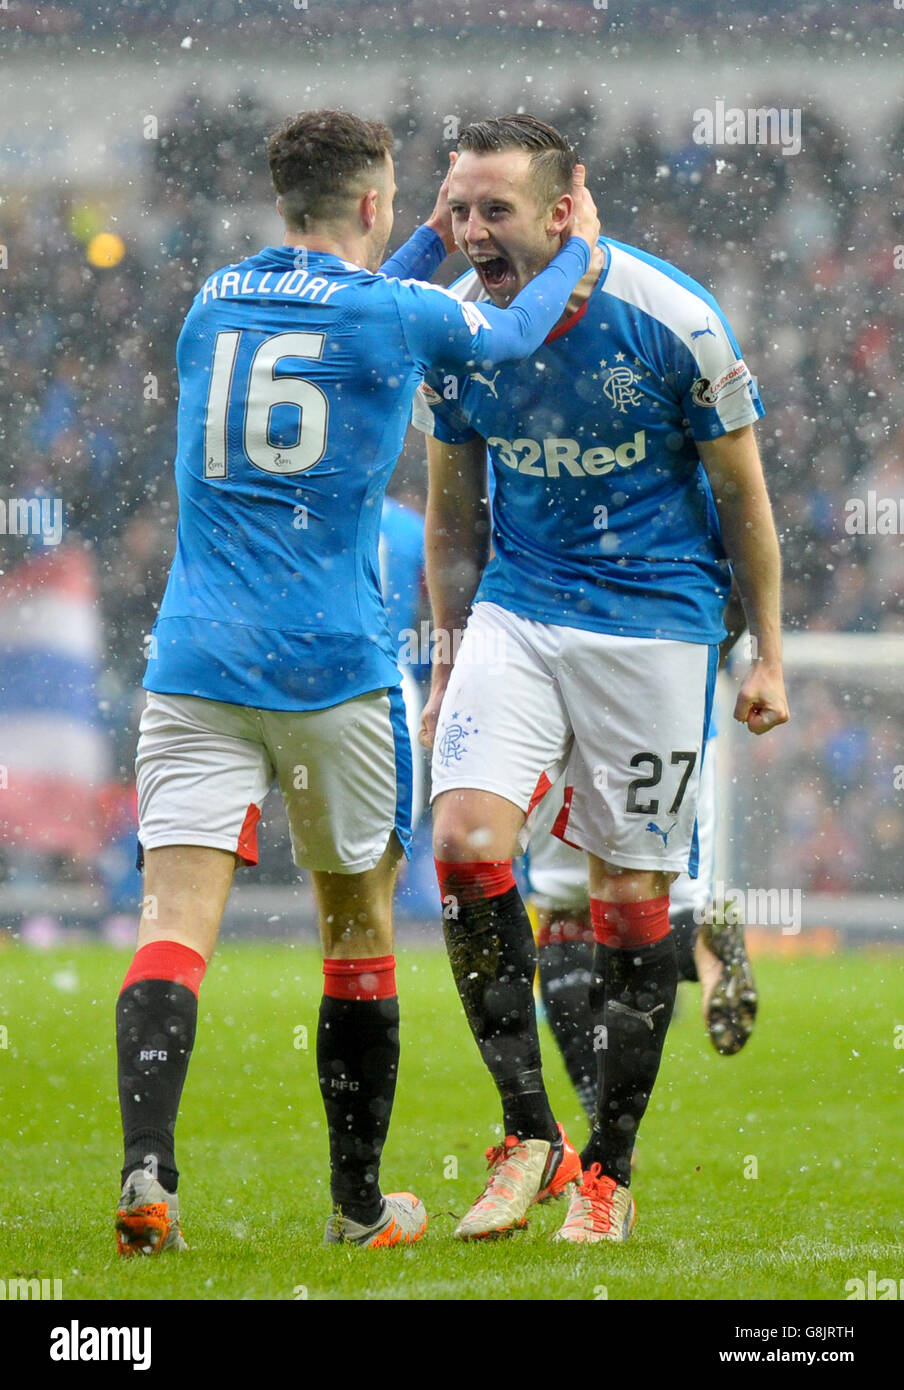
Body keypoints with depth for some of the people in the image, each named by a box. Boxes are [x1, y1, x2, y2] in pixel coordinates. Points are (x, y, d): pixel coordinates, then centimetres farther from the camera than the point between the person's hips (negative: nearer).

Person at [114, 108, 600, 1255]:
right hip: (333, 669, -2)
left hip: (196, 664, 2)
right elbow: (512, 333, 19)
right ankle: (358, 1209, 21)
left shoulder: (212, 302, 10)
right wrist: (579, 247, 36)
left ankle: (145, 1174, -28)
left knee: (174, 925, -7)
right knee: (358, 926, 14)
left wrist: (436, 241, 39)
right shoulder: (399, 316, -3)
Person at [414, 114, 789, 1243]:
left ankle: (607, 1171, 12)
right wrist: (449, 657, 14)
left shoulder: (672, 323, -16)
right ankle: (528, 1131, -4)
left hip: (655, 622, -3)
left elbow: (742, 496, -3)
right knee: (464, 841, -16)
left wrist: (768, 655, 0)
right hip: (518, 609, 3)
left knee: (630, 896, -1)